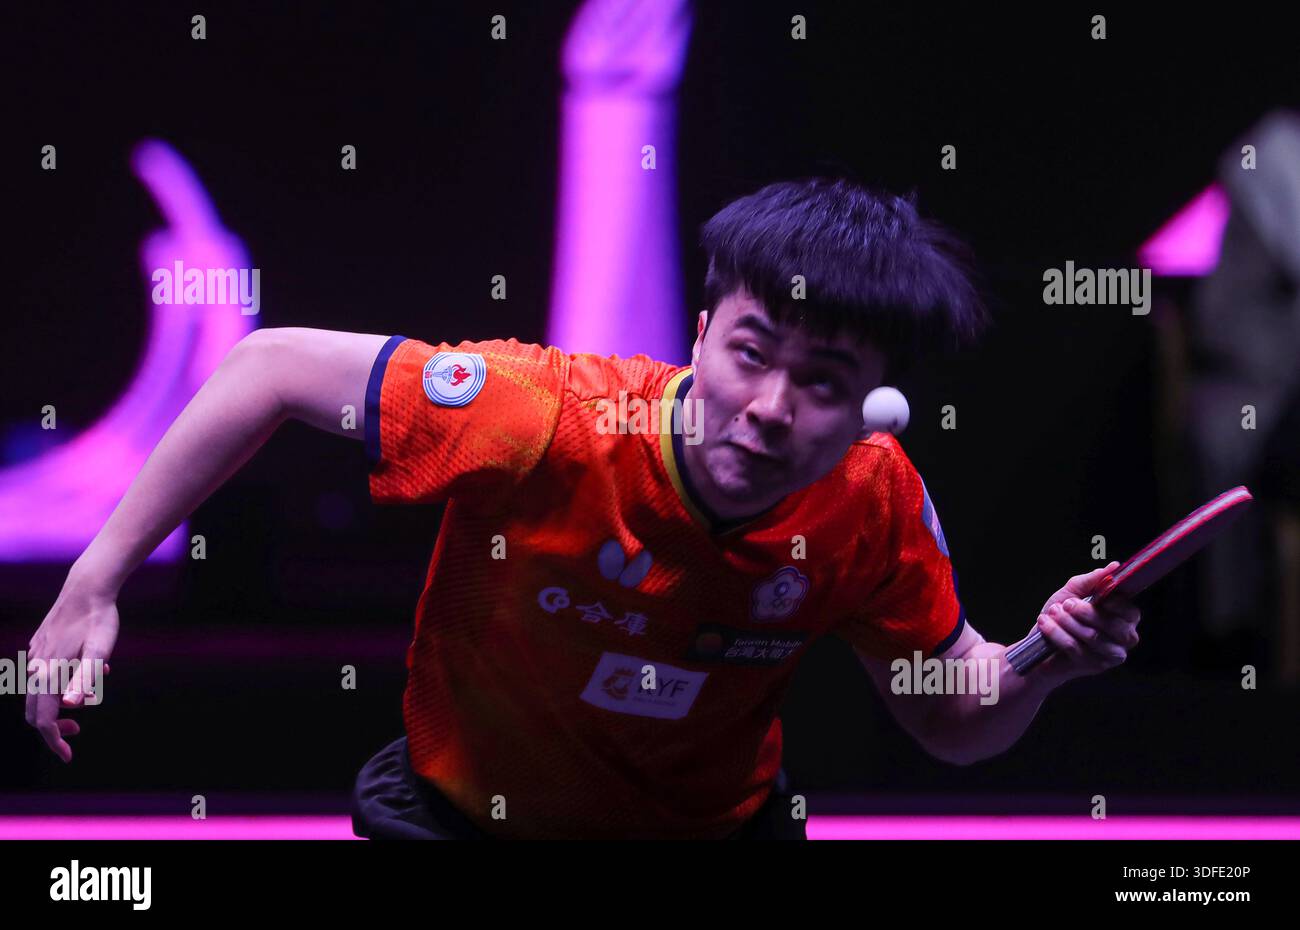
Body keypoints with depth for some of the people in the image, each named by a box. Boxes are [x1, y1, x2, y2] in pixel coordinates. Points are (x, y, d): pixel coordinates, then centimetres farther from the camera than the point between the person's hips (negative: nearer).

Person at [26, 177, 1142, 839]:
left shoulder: (873, 500, -21)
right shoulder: (546, 418, -33)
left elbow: (956, 724, -5)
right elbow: (274, 369, -21)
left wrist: (1040, 667, -28)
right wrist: (92, 588, -20)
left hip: (718, 816, 3)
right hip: (458, 808, -3)